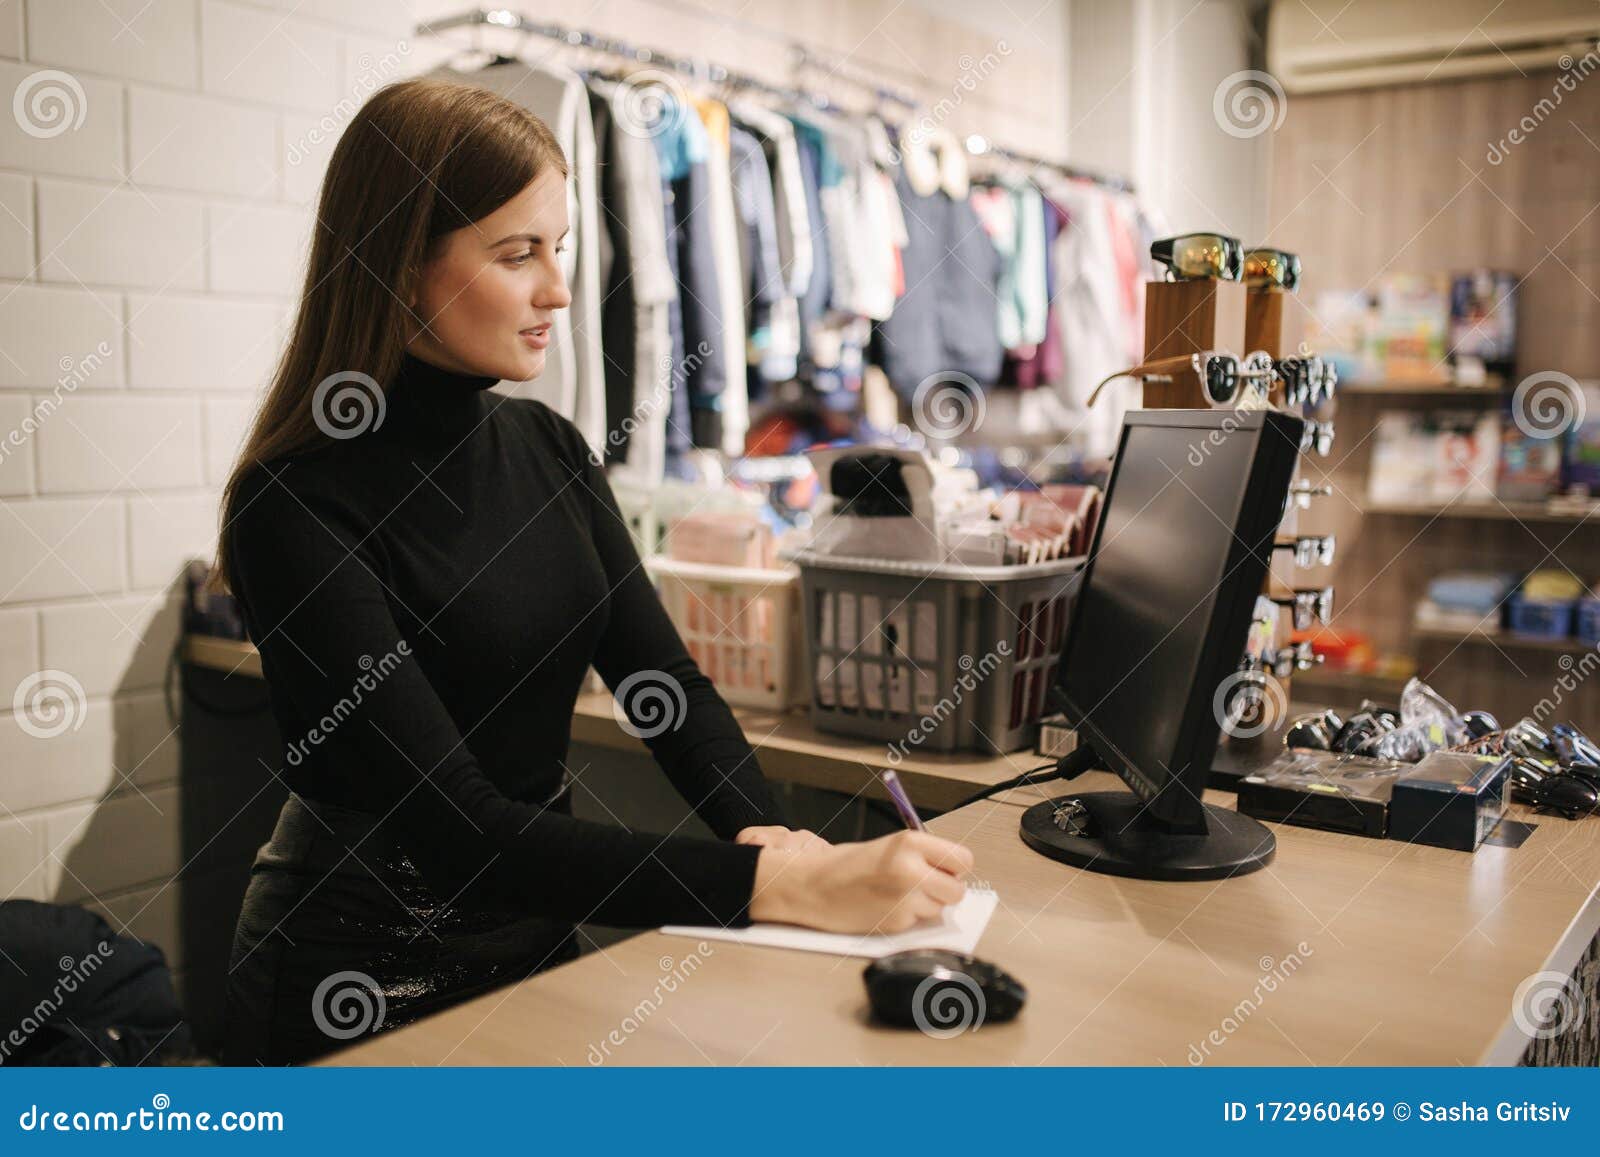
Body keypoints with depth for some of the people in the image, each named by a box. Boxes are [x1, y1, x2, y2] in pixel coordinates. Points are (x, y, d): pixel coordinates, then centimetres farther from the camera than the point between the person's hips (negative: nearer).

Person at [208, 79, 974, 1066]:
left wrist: (771, 835, -20)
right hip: (367, 982, -5)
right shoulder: (298, 505, -20)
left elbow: (661, 680, -2)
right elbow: (454, 823, -27)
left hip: (540, 933, 6)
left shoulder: (549, 449, 1)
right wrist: (779, 889, -35)